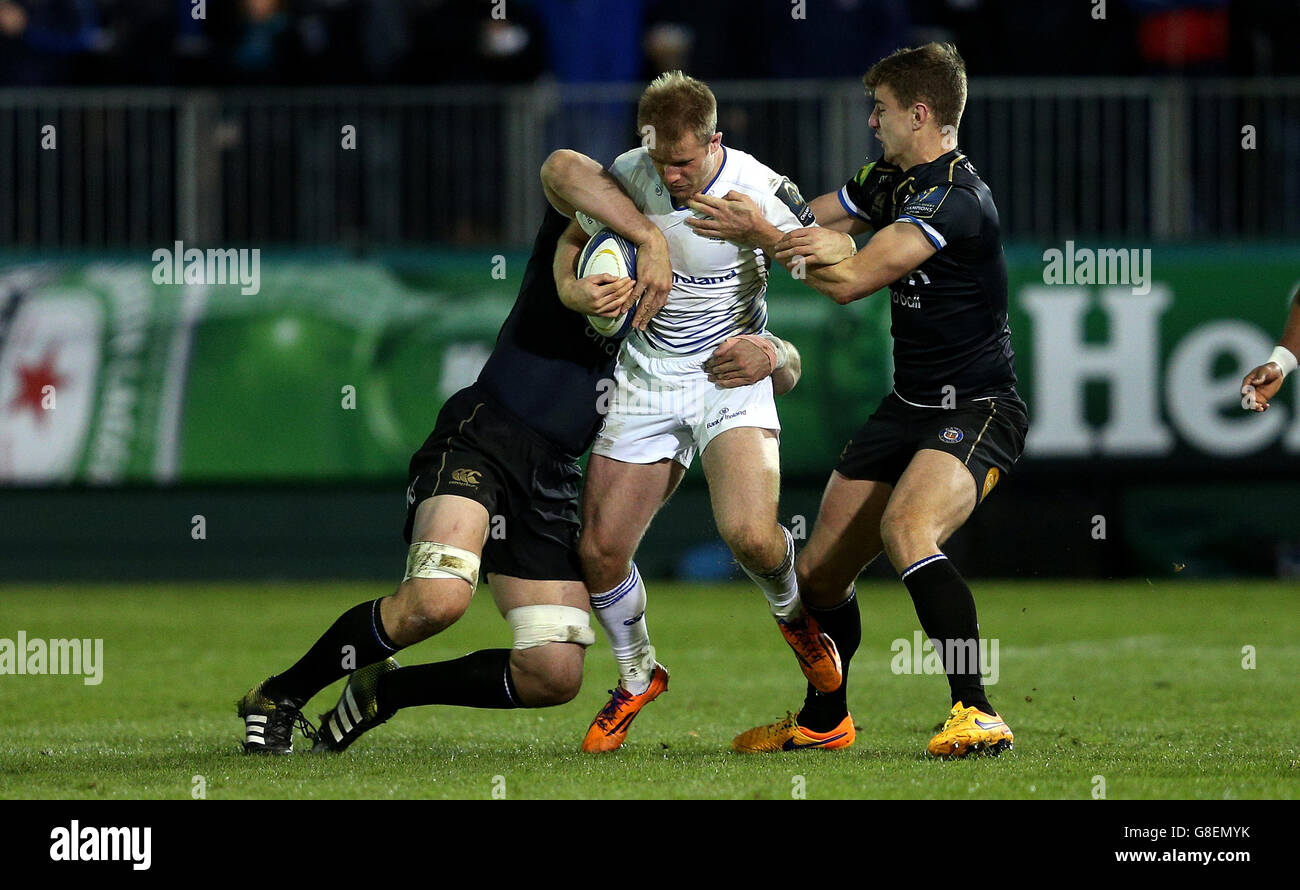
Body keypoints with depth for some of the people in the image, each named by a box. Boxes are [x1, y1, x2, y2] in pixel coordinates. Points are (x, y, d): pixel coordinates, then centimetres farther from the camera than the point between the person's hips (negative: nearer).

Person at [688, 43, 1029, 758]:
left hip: (976, 410, -9)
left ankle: (977, 716, -37)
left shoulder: (956, 200, -20)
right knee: (819, 570, 10)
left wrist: (761, 234, -12)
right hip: (907, 404, 9)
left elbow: (850, 281, -22)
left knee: (906, 527, -35)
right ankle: (823, 721, 34)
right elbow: (808, 222, 24)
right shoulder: (889, 181, 9)